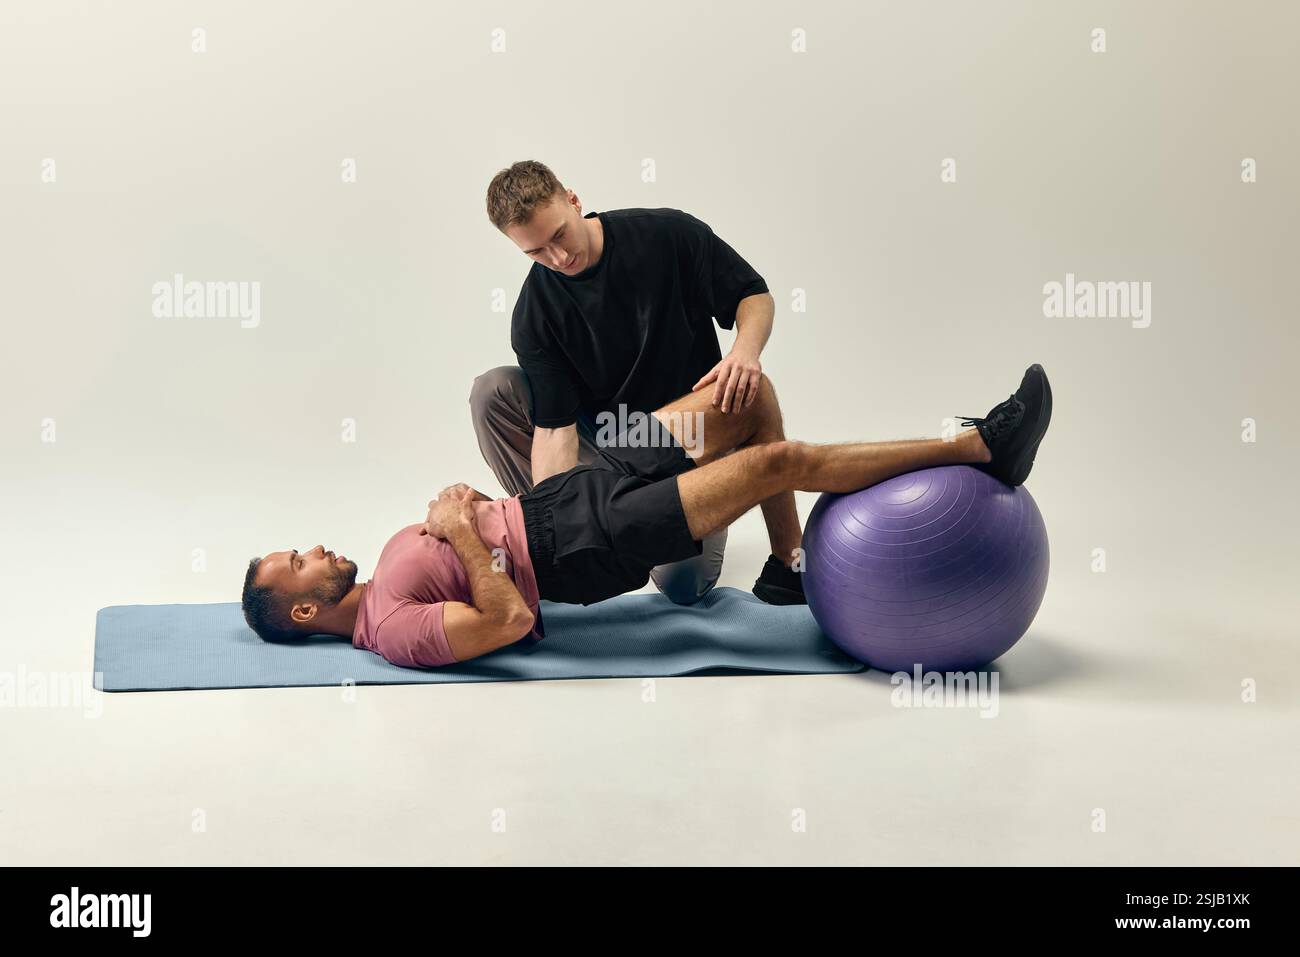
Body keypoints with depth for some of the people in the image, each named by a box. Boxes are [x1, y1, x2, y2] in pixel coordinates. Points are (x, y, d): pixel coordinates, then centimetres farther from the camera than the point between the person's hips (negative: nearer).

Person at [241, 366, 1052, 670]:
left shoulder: (390, 561, 15)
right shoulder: (392, 629, -12)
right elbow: (511, 620, -24)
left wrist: (460, 506, 6)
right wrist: (464, 530, -18)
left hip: (578, 493, 9)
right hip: (593, 543, -9)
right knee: (778, 460, -20)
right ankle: (978, 449, -12)